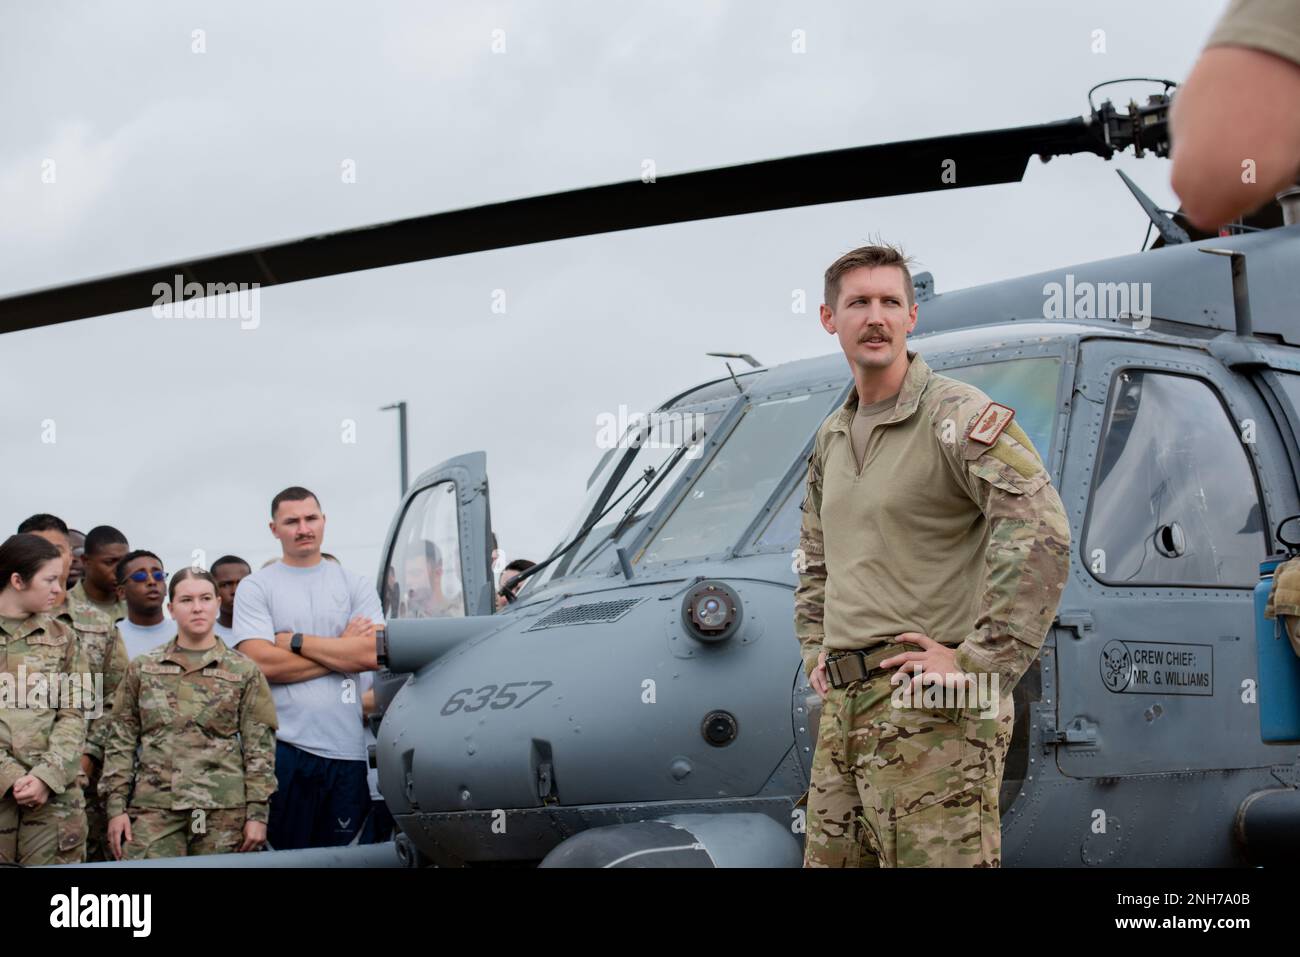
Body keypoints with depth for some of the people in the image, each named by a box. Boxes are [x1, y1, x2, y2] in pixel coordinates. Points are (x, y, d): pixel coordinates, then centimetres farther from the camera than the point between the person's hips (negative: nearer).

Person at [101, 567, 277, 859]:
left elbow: (260, 746, 3)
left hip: (224, 811, 0)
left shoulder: (244, 672, 5)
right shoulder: (142, 669, 9)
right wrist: (116, 806, 1)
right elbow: (121, 740, 9)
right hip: (154, 808, 1)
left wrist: (257, 813, -4)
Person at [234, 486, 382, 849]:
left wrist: (296, 641, -5)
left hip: (346, 747, 2)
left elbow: (373, 654, -4)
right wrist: (341, 651, -5)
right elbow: (261, 663, -9)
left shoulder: (355, 585, 11)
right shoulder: (255, 587, 5)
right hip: (282, 746, -2)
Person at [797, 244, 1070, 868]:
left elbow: (1041, 534, -22)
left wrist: (978, 663, -21)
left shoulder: (958, 416, -9)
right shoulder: (832, 437, 17)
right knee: (830, 858, 12)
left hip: (931, 707, -8)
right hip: (845, 701, 8)